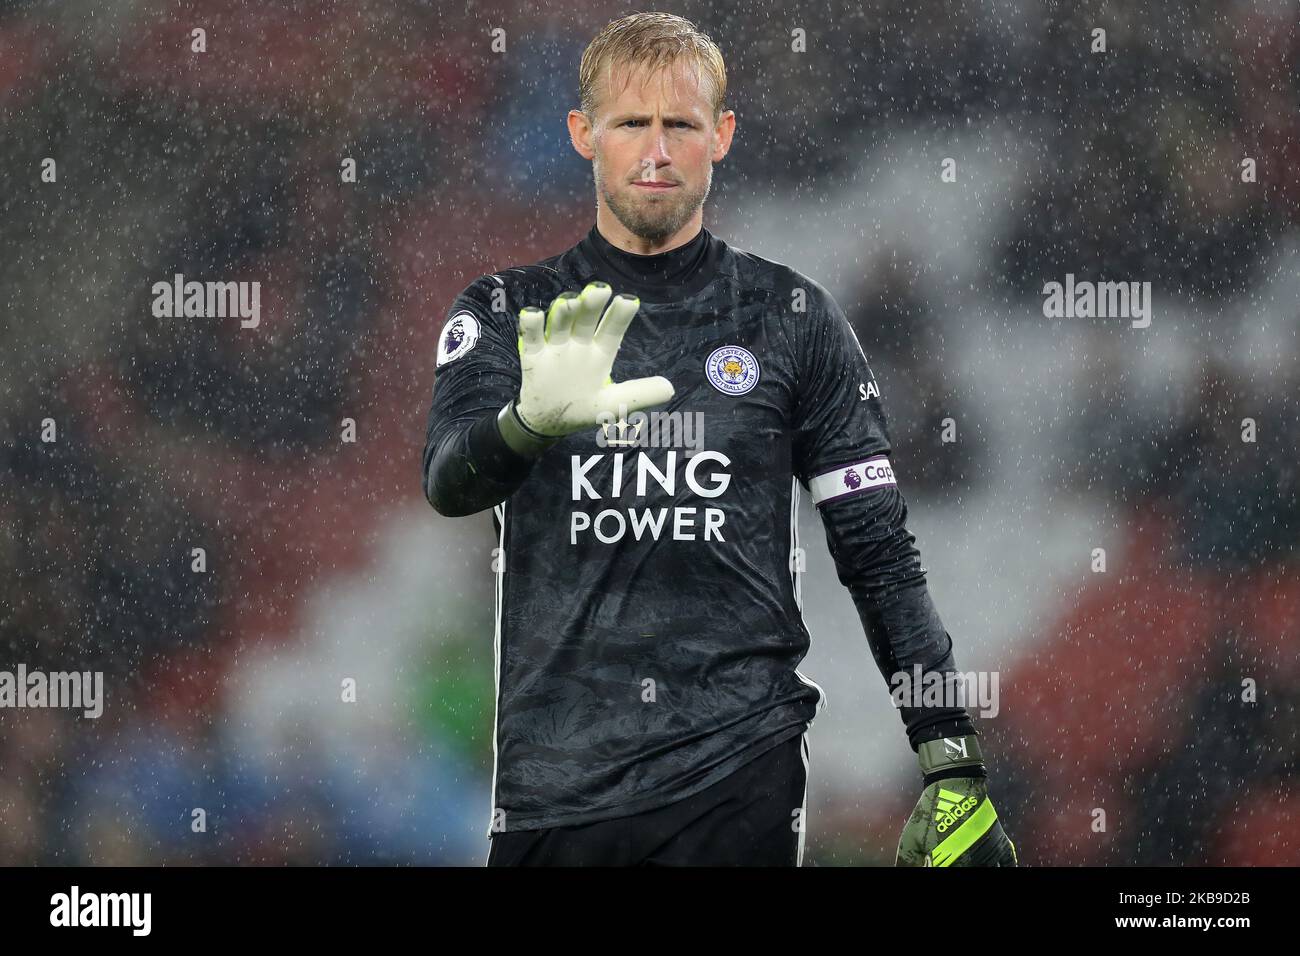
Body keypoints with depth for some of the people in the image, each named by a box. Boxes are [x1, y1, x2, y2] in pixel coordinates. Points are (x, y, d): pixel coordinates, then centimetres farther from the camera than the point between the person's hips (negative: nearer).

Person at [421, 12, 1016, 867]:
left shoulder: (794, 318, 7)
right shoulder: (507, 315, 7)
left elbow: (878, 551, 8)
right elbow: (450, 482, -12)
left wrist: (954, 767, 1)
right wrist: (533, 421, -35)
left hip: (739, 780, 0)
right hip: (555, 786, 1)